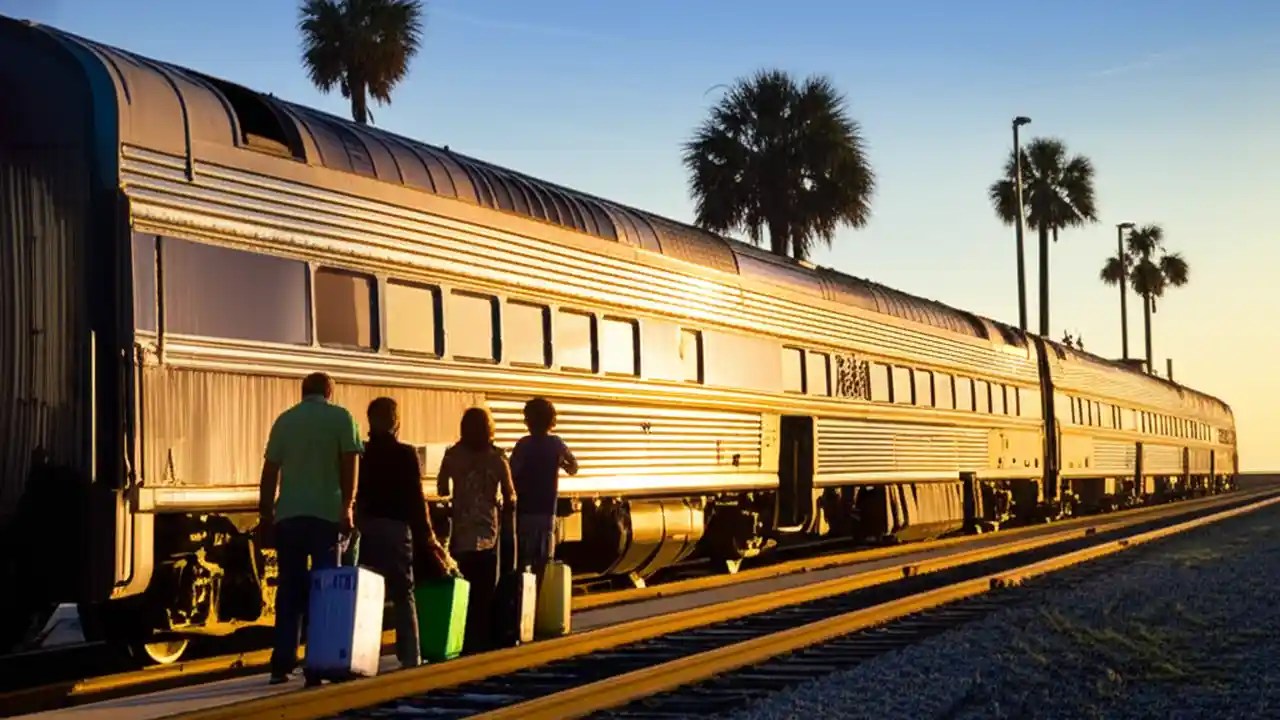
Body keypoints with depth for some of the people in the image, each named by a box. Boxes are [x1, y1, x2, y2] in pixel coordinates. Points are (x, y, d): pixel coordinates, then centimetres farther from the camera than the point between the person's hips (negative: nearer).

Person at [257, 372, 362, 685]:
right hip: (326, 514, -3)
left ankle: (282, 664, 7)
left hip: (287, 515, 3)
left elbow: (270, 471, 11)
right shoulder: (341, 418, 4)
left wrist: (265, 514, 16)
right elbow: (349, 465, -6)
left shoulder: (285, 420, 12)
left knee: (289, 591, 9)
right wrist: (347, 507, -8)